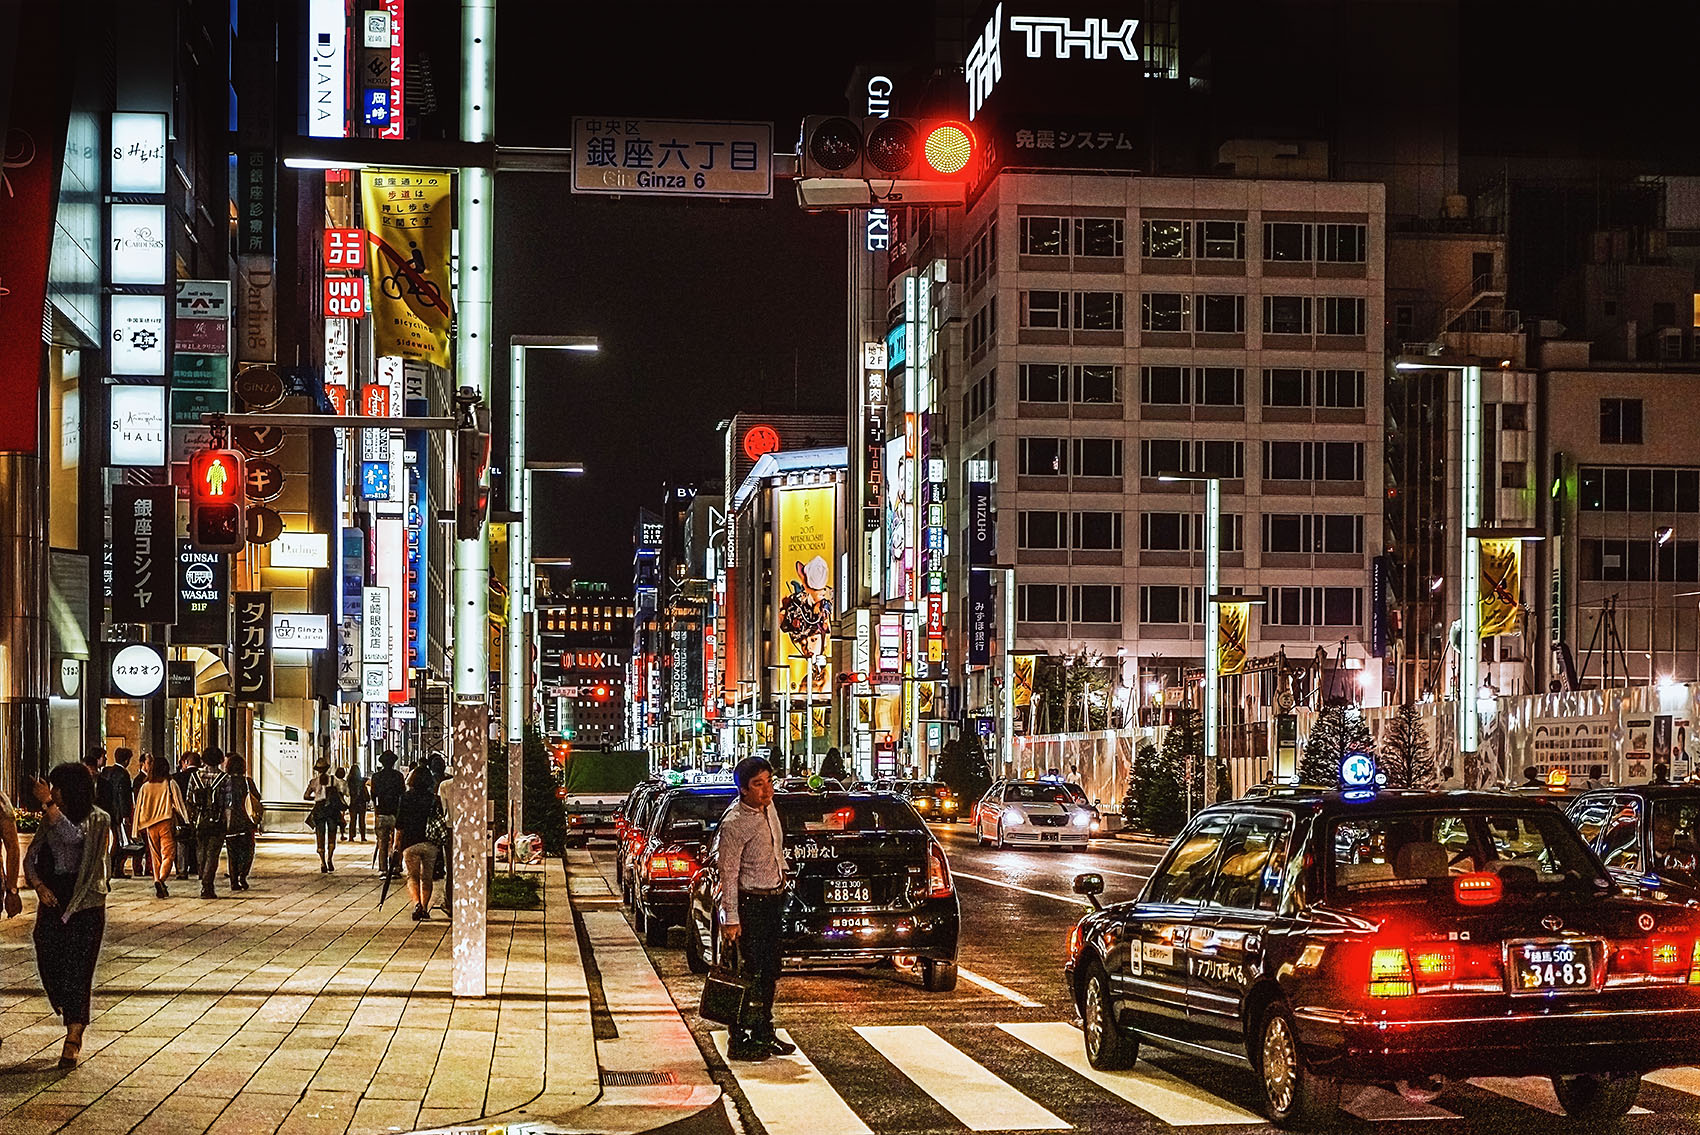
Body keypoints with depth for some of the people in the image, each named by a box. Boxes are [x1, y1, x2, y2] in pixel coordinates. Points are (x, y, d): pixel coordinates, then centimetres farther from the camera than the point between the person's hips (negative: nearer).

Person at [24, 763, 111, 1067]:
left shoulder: (97, 819, -4)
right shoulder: (50, 819, 12)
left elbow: (72, 836, -24)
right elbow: (30, 858, 9)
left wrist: (48, 803, -22)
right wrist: (39, 885, -8)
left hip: (85, 902, -5)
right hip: (52, 899, 5)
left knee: (76, 966, -8)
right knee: (49, 962, 1)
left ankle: (74, 1039, -5)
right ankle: (73, 1016, 26)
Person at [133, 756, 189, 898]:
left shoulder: (145, 787, 5)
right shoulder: (170, 784, -4)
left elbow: (139, 807, 10)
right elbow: (179, 803, -4)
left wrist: (139, 828, 17)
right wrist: (186, 821, 2)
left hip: (150, 825, 3)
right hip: (167, 824, -3)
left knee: (155, 856, 15)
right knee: (168, 854, -4)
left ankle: (157, 879, 11)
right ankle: (161, 879, -24)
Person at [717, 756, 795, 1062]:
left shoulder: (768, 806, 2)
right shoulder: (734, 824, -22)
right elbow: (728, 873, -20)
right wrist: (731, 918, -21)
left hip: (774, 898, 8)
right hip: (750, 902, -8)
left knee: (770, 971, 14)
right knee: (753, 974, -7)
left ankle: (764, 1034, 23)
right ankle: (741, 1041, 0)